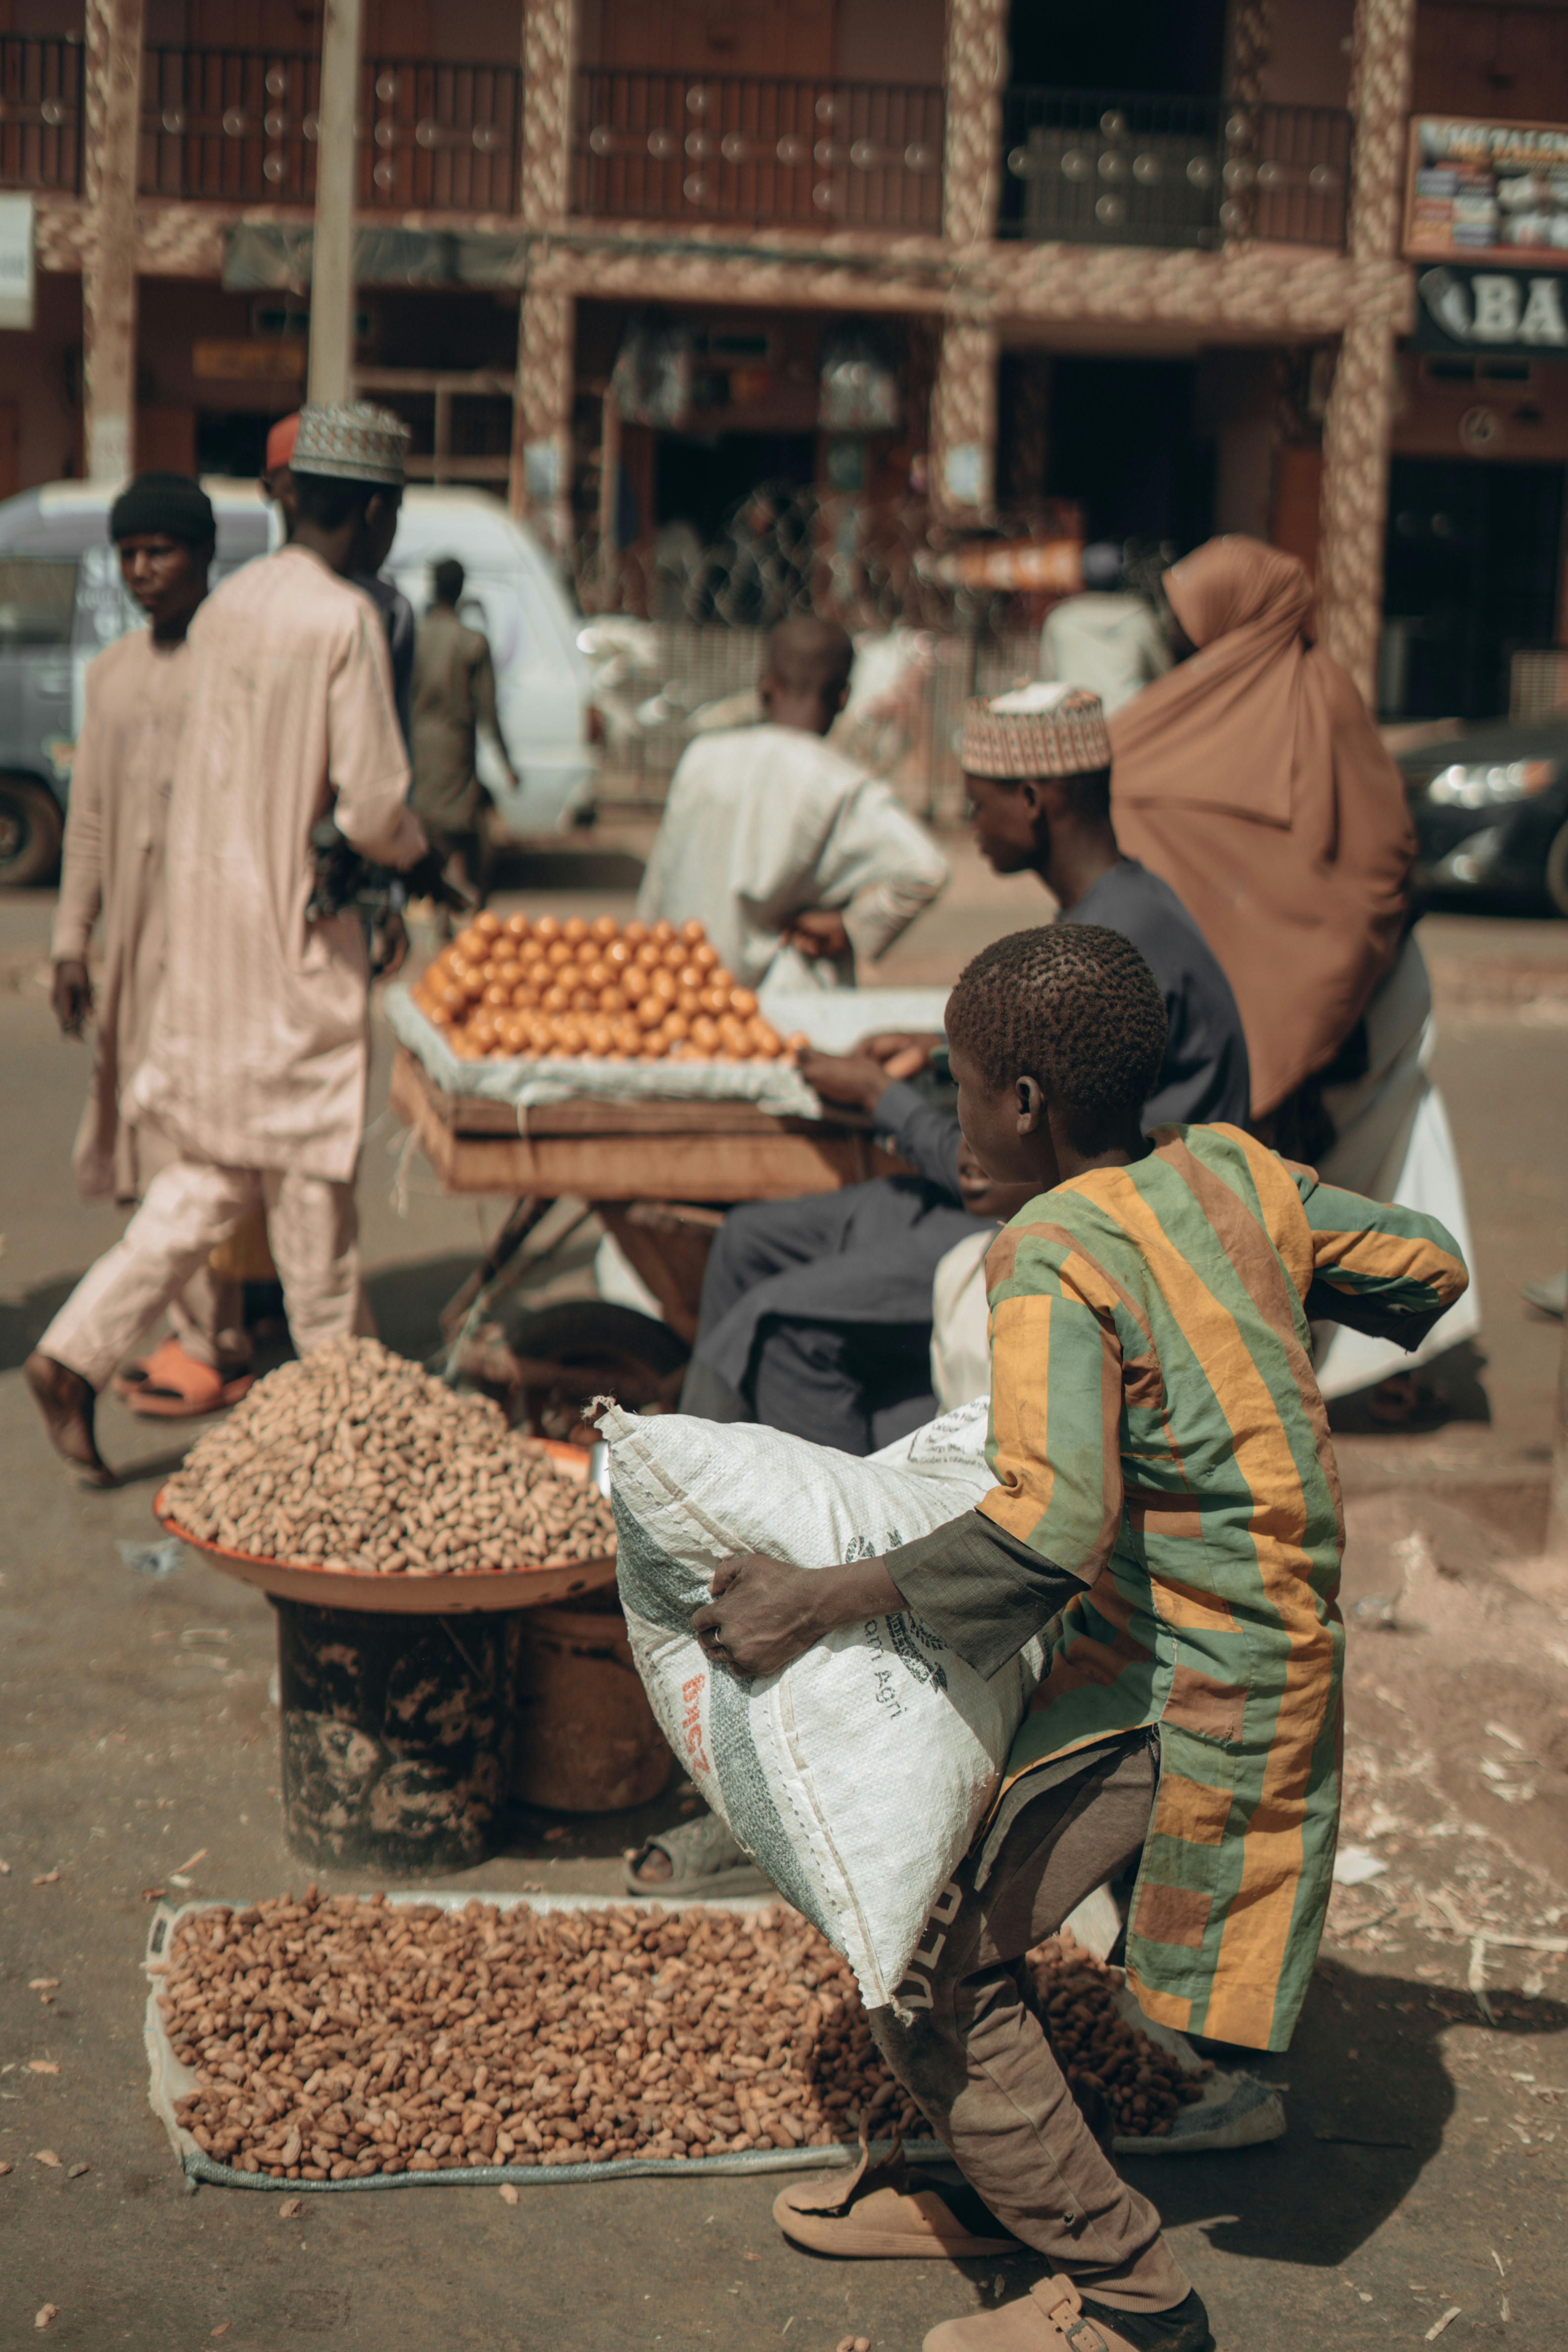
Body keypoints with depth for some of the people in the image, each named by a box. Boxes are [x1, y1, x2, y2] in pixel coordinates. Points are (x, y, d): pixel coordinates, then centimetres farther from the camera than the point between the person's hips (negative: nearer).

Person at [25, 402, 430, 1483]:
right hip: (299, 935, -7)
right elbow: (373, 806, -20)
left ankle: (77, 1353, 7)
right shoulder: (346, 622, -16)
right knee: (313, 1180, 5)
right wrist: (416, 849, 2)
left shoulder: (229, 604, 7)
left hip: (212, 913, 7)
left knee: (218, 1169, 14)